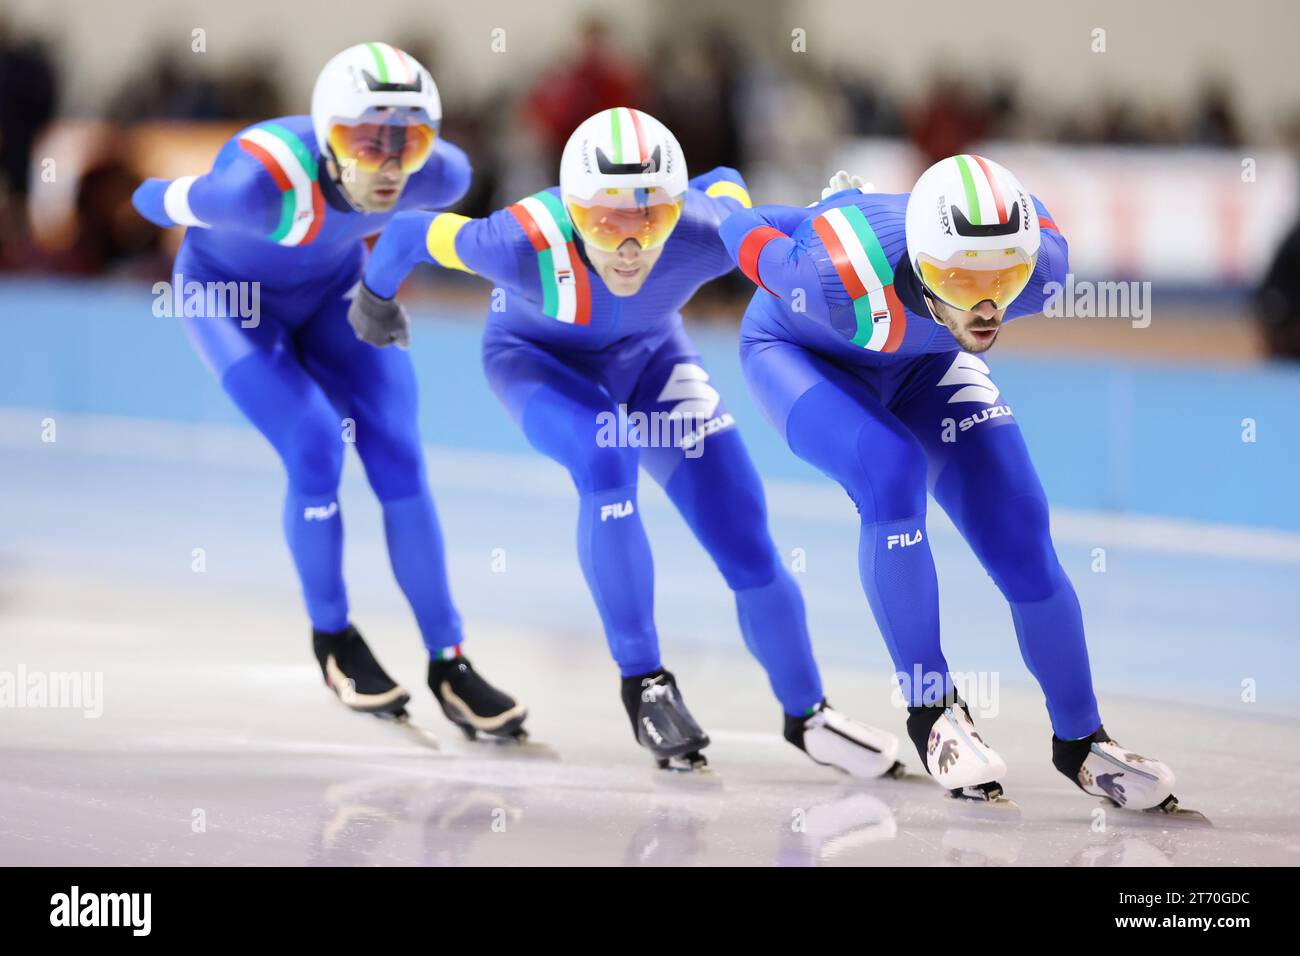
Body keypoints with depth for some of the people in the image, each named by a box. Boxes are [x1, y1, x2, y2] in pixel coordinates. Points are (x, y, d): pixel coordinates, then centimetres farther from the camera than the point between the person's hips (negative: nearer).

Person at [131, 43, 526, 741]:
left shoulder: (440, 175, -28)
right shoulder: (261, 180, -41)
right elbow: (158, 201, -20)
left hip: (332, 290, 4)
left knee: (398, 459, -7)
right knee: (315, 449, -18)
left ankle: (447, 665, 1)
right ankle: (331, 636, 5)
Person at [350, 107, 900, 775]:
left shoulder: (708, 236, -34)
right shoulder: (527, 243, -40)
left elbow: (725, 186, -9)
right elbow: (411, 235, -22)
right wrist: (375, 298, -1)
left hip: (649, 355, 3)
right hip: (537, 361, -2)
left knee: (745, 543, -6)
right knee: (605, 459, -33)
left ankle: (805, 714, 16)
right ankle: (642, 680, -18)